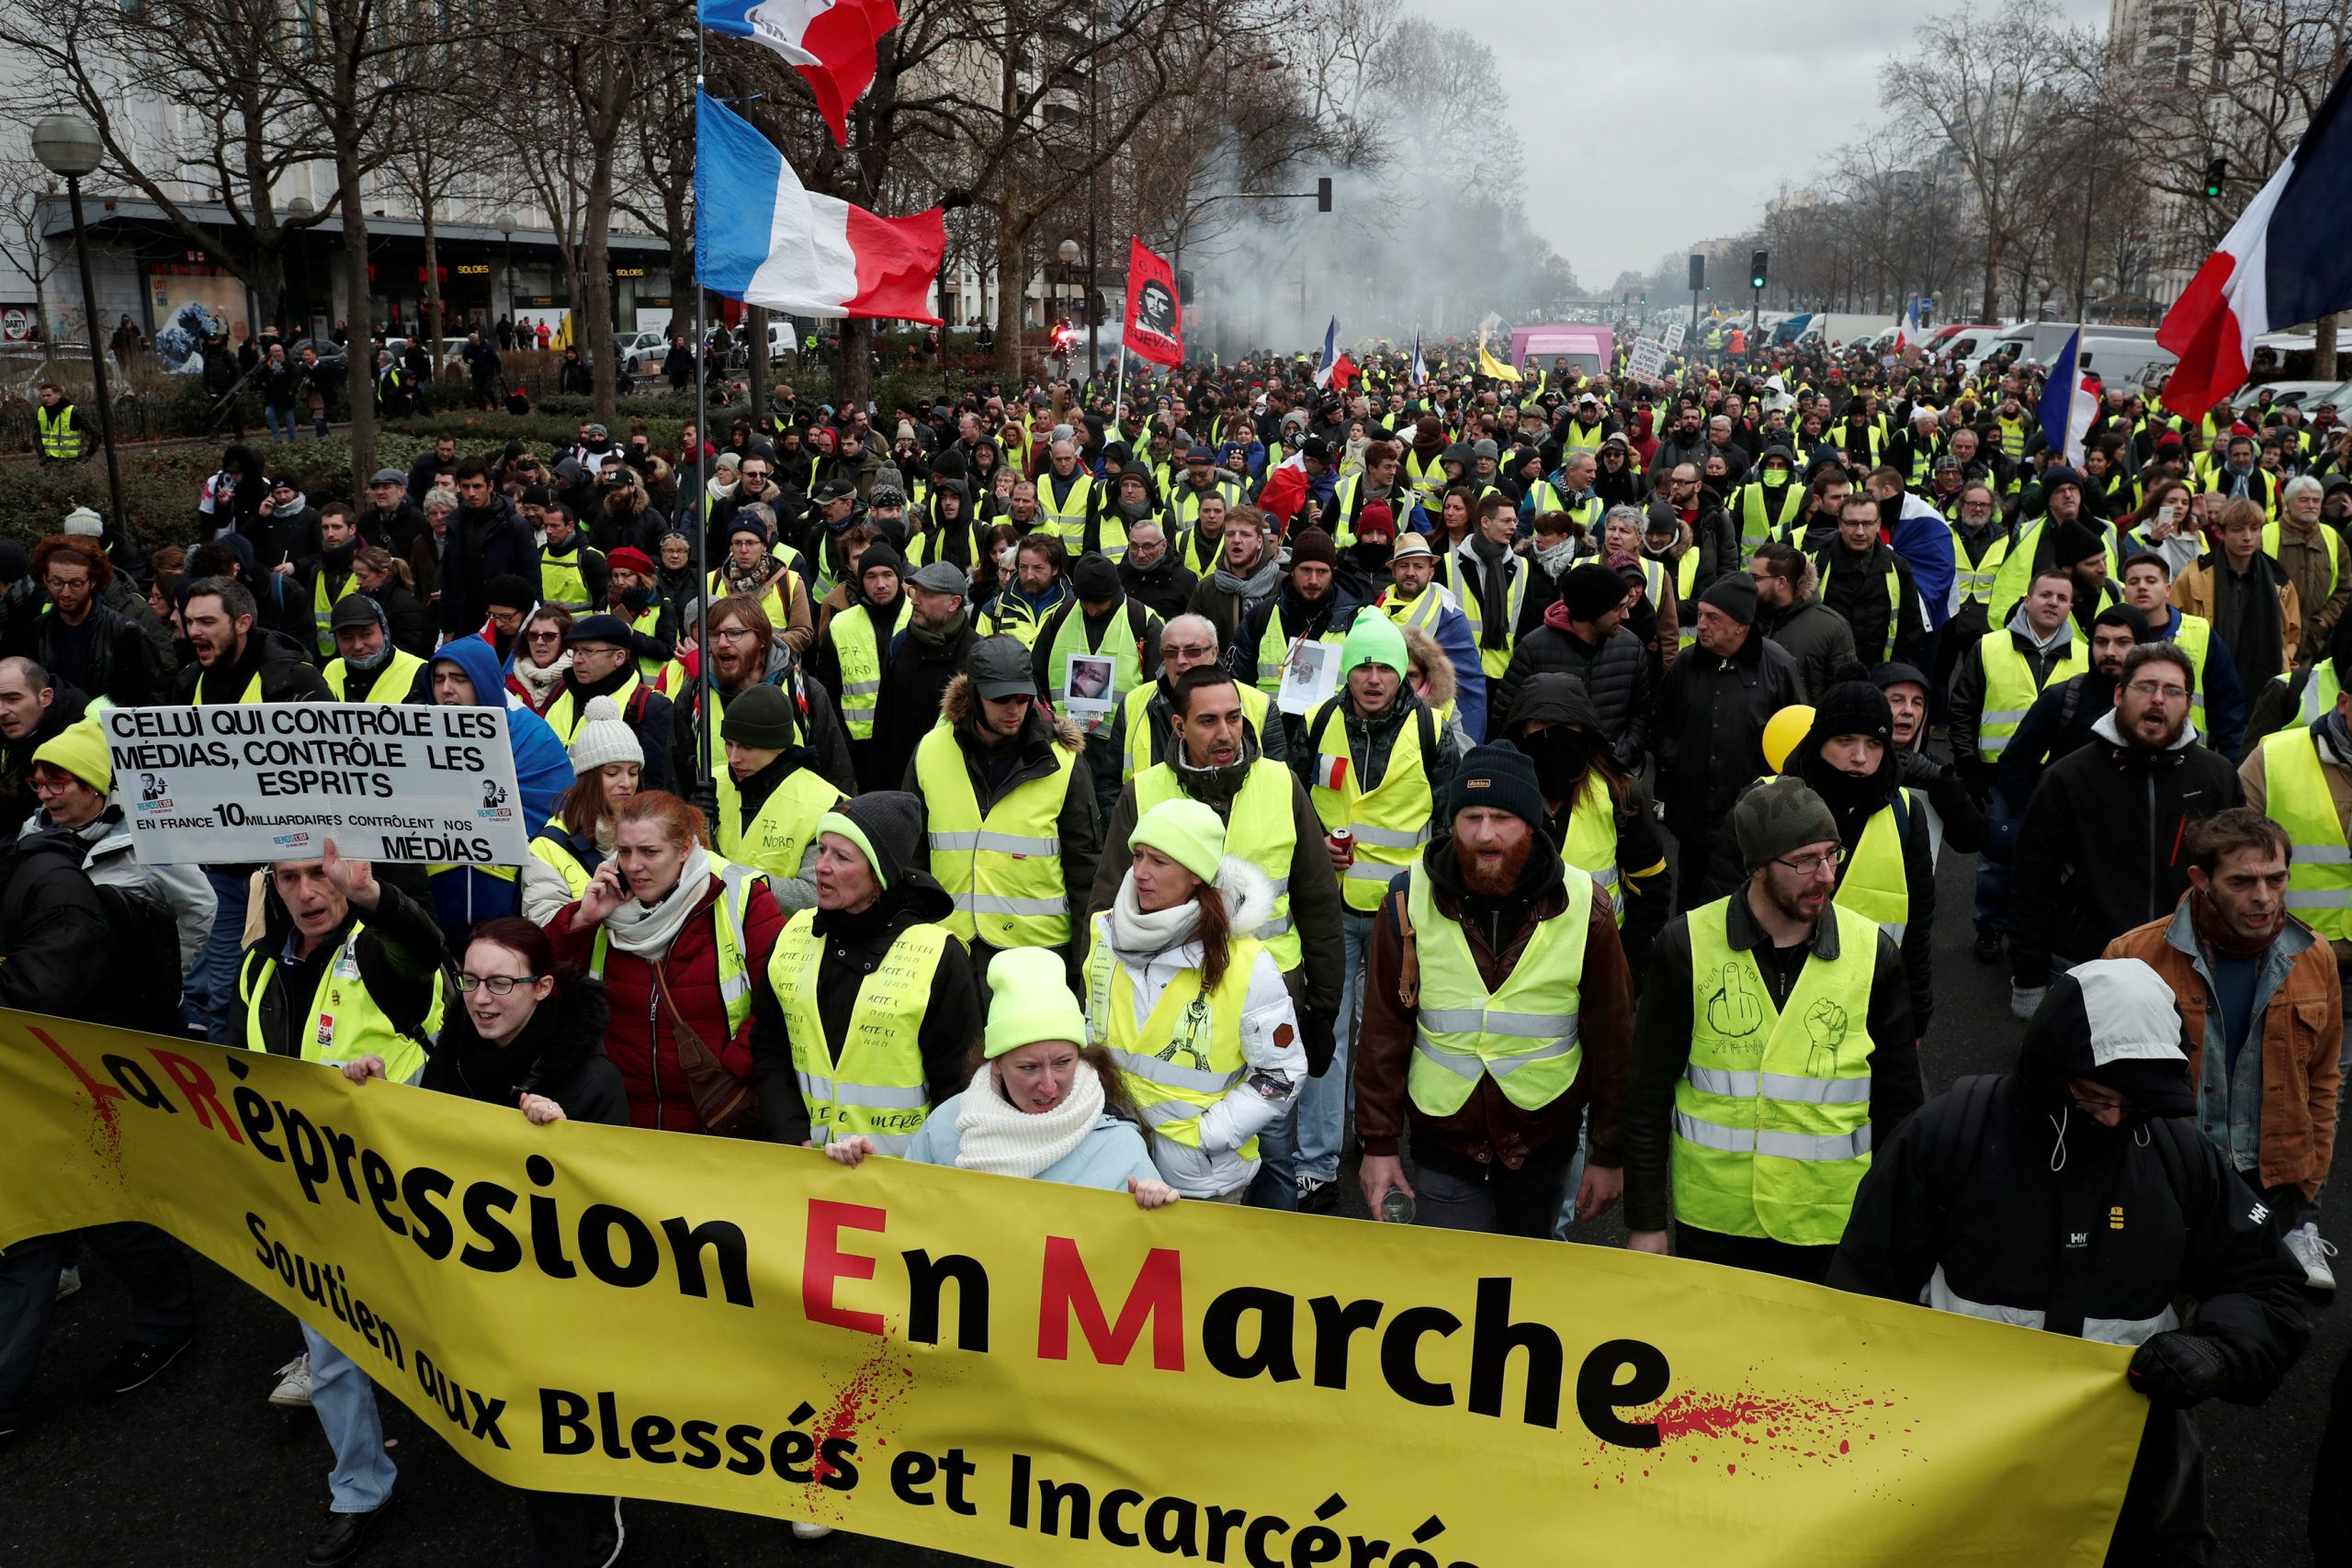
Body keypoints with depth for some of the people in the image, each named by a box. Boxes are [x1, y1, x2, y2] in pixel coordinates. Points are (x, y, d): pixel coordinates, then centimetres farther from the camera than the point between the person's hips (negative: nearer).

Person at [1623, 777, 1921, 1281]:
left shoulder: (1873, 951, -5)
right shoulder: (1686, 944, -8)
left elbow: (1897, 1101, 5)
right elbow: (1649, 1092, -3)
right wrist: (1645, 1220, -2)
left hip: (1829, 1223, 1)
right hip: (1711, 1219, 0)